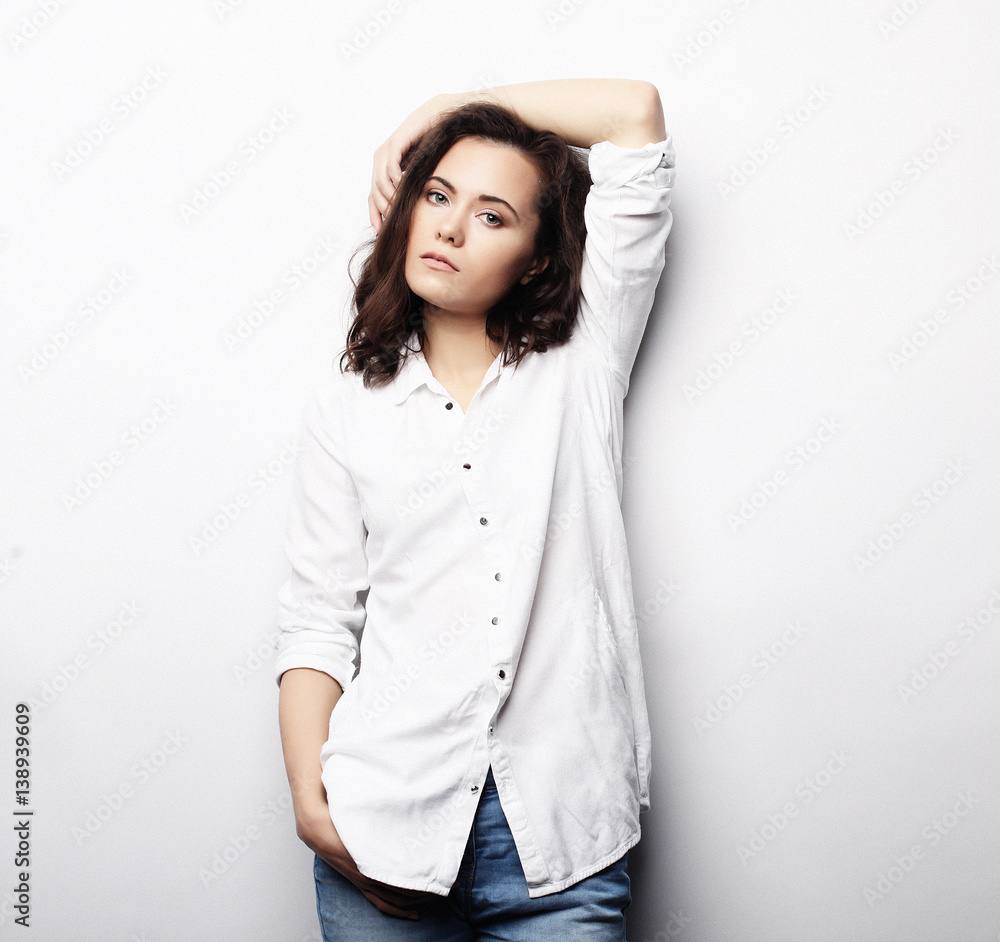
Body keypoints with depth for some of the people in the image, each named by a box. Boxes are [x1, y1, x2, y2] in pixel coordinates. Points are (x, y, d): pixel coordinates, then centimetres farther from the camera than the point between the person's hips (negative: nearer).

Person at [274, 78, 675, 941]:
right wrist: (311, 798, -7)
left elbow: (635, 111, 2)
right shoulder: (347, 408, 7)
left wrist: (442, 110, 8)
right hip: (389, 814, 1)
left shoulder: (581, 365, 5)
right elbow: (317, 622, 4)